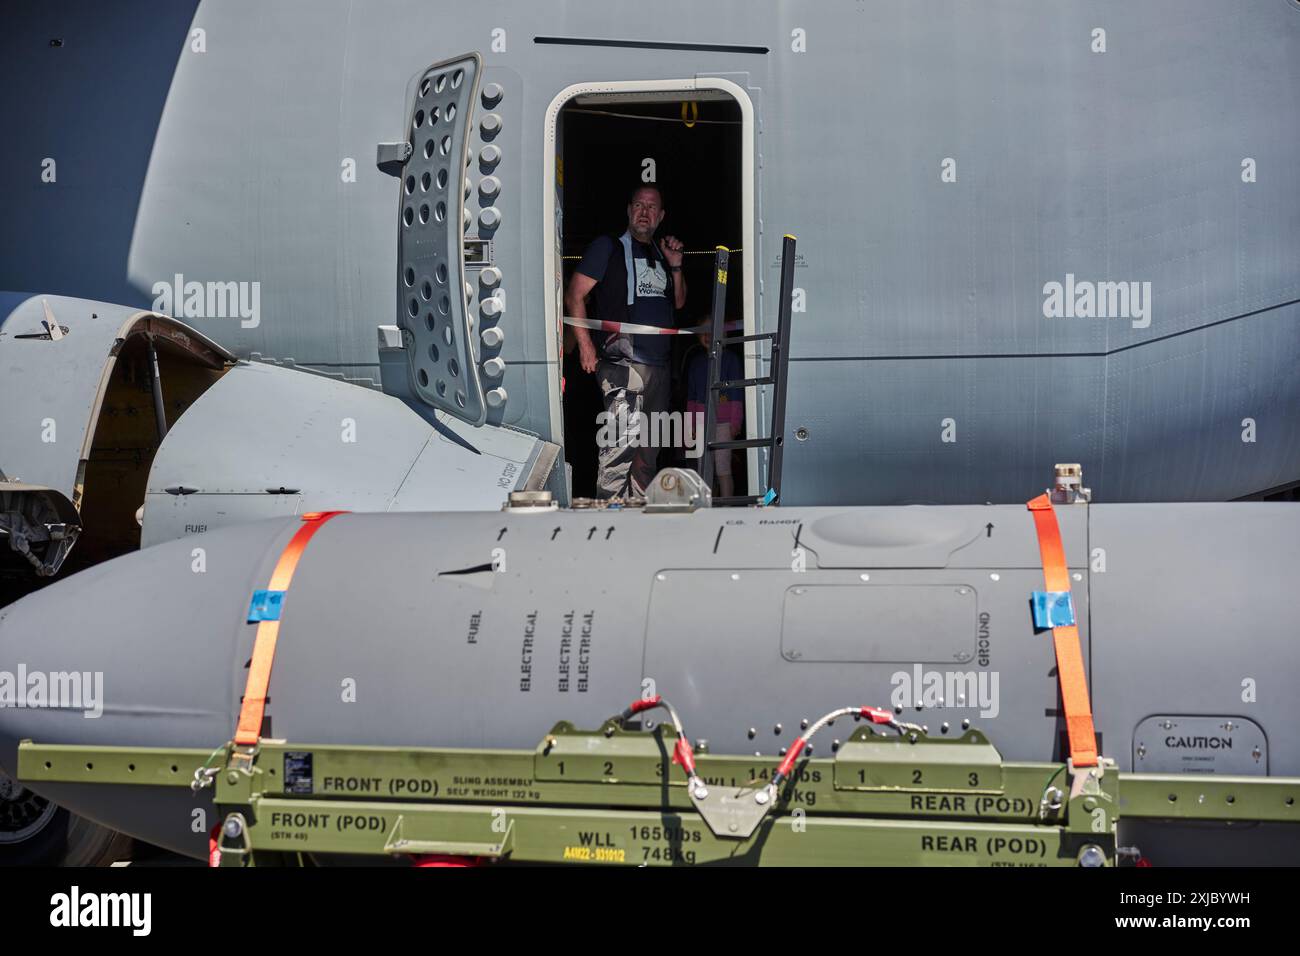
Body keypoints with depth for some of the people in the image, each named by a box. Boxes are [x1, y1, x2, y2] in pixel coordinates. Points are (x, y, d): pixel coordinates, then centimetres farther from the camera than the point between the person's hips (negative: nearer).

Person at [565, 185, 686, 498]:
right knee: (622, 439, -19)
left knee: (649, 446, 12)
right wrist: (585, 345, -11)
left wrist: (675, 266, 8)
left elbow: (678, 302, 24)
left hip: (660, 364, 7)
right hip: (624, 362, -7)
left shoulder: (660, 254, 20)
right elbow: (574, 295, -4)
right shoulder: (609, 247, 0)